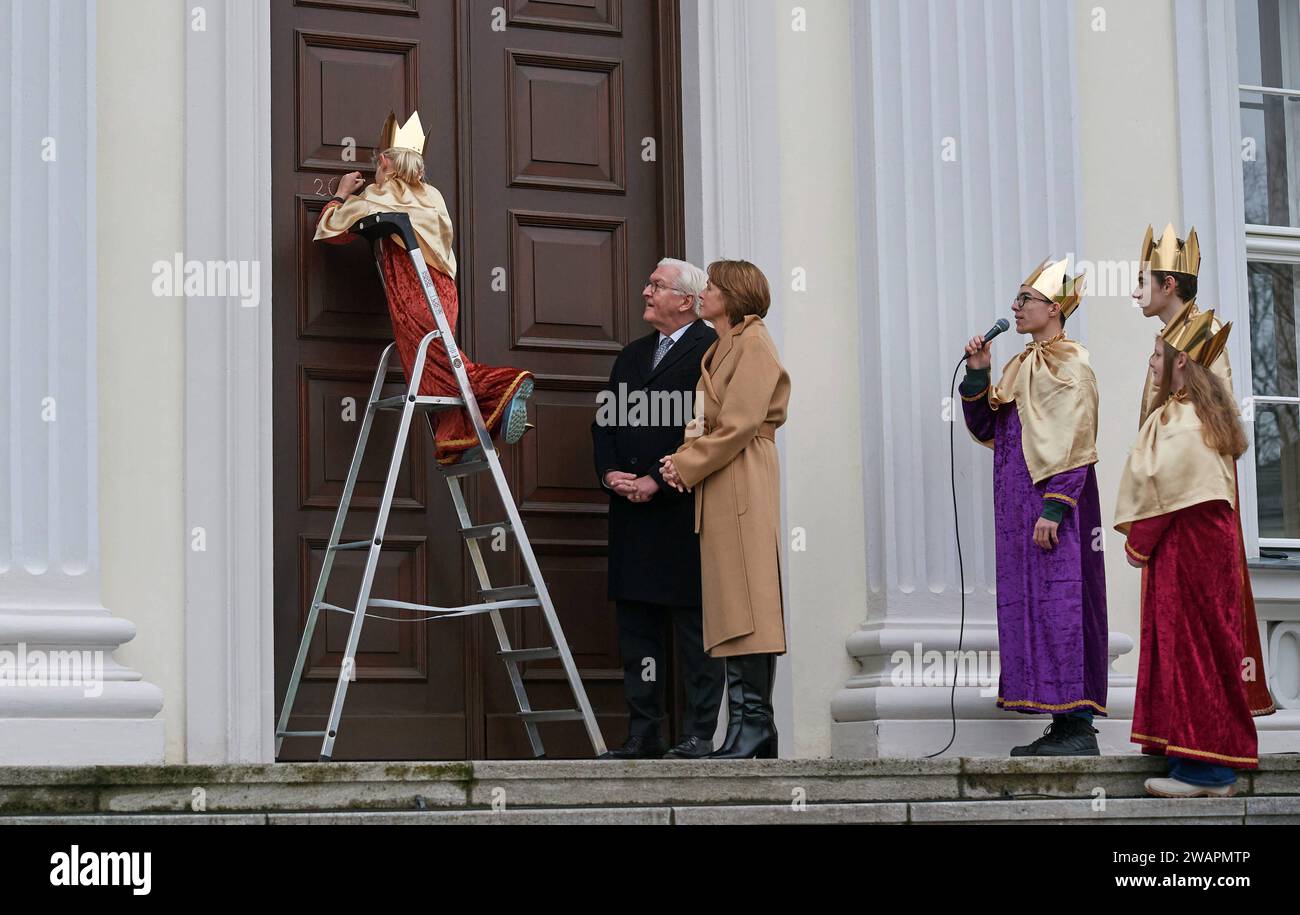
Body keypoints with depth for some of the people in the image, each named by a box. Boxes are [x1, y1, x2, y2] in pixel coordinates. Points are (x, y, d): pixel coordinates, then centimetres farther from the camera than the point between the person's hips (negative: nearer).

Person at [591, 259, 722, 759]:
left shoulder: (711, 351, -5)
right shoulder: (633, 355, 20)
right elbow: (605, 420, 17)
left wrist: (657, 482, -16)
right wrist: (610, 472, -1)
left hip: (684, 514, -7)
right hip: (631, 511, 8)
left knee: (694, 625, -4)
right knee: (636, 625, 8)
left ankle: (700, 734, -1)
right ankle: (643, 734, 12)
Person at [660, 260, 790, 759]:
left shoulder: (754, 343, -7)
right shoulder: (720, 349, 22)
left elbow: (738, 426, -14)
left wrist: (687, 466, -8)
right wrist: (682, 457, 2)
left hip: (743, 487, -10)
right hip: (718, 493, 10)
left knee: (745, 605, -11)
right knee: (732, 607, 7)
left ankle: (750, 727, -13)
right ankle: (754, 734, 9)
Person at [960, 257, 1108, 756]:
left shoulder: (1071, 364, -6)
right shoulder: (1019, 368, 19)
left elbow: (1074, 444, -14)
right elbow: (983, 428, 17)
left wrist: (1054, 506, -21)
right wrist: (977, 373, 5)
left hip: (1054, 504, -9)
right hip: (1018, 501, 9)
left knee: (1060, 599, -11)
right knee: (1029, 603, 6)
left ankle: (1078, 724, -10)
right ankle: (1062, 723, 8)